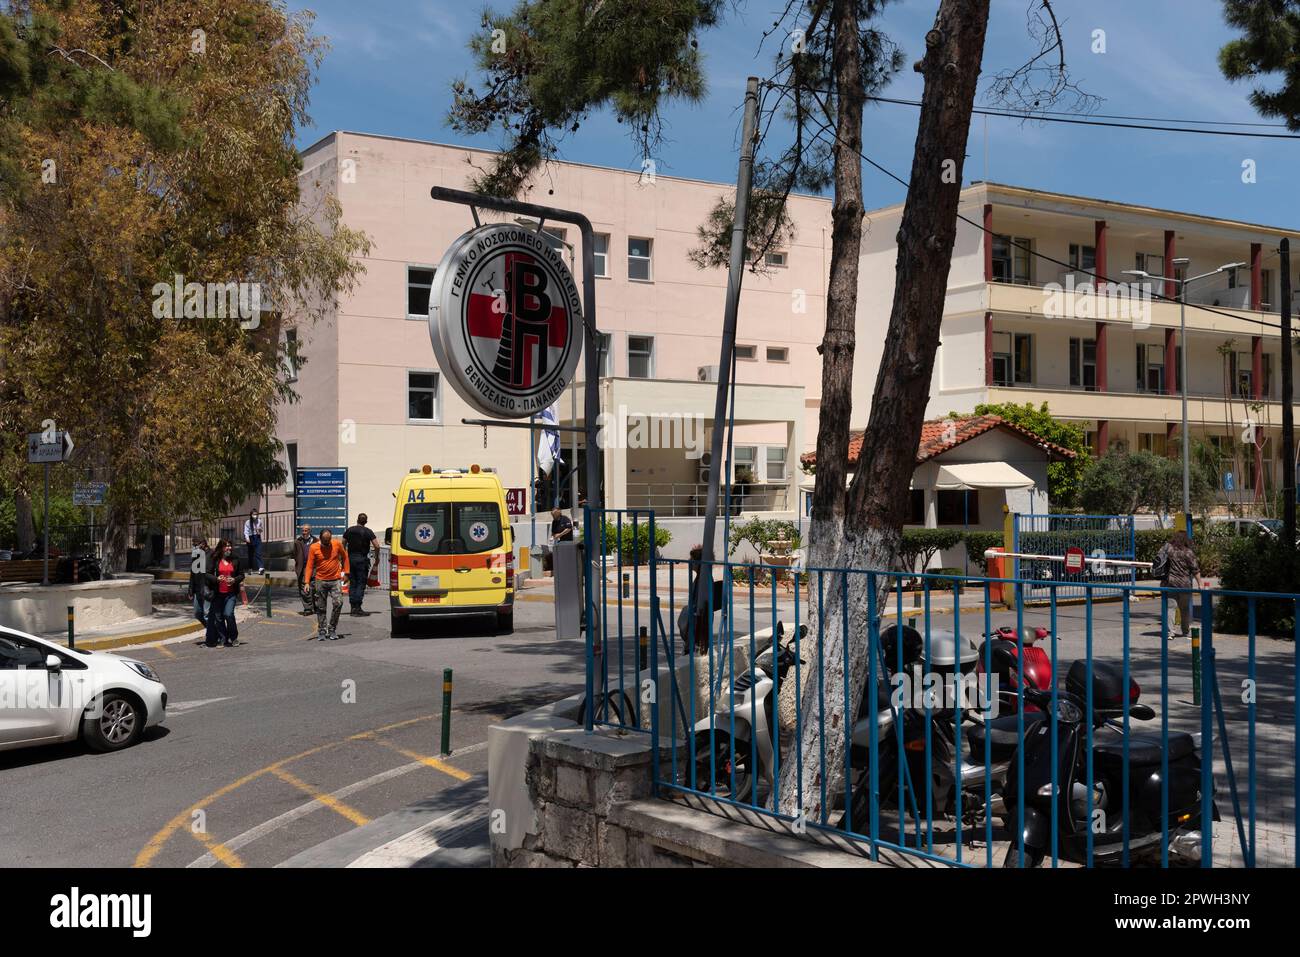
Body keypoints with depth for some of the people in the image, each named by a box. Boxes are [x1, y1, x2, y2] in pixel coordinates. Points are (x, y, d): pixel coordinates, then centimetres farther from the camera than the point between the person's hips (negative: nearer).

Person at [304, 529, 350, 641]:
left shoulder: (337, 544, -1)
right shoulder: (314, 548, -4)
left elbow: (344, 556, 15)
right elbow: (310, 566, -3)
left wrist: (345, 572, 11)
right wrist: (307, 582, -11)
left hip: (335, 580, 0)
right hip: (320, 581, 0)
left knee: (338, 603, -14)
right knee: (321, 608, 5)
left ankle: (332, 629, 1)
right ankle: (321, 632, 15)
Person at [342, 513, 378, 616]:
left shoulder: (349, 530, 7)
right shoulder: (368, 532, -4)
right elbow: (376, 546, -11)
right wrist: (377, 557, 4)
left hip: (350, 559, 4)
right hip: (362, 559, -4)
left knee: (352, 584, 10)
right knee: (361, 584, -2)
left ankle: (353, 607, 9)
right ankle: (358, 608, -7)